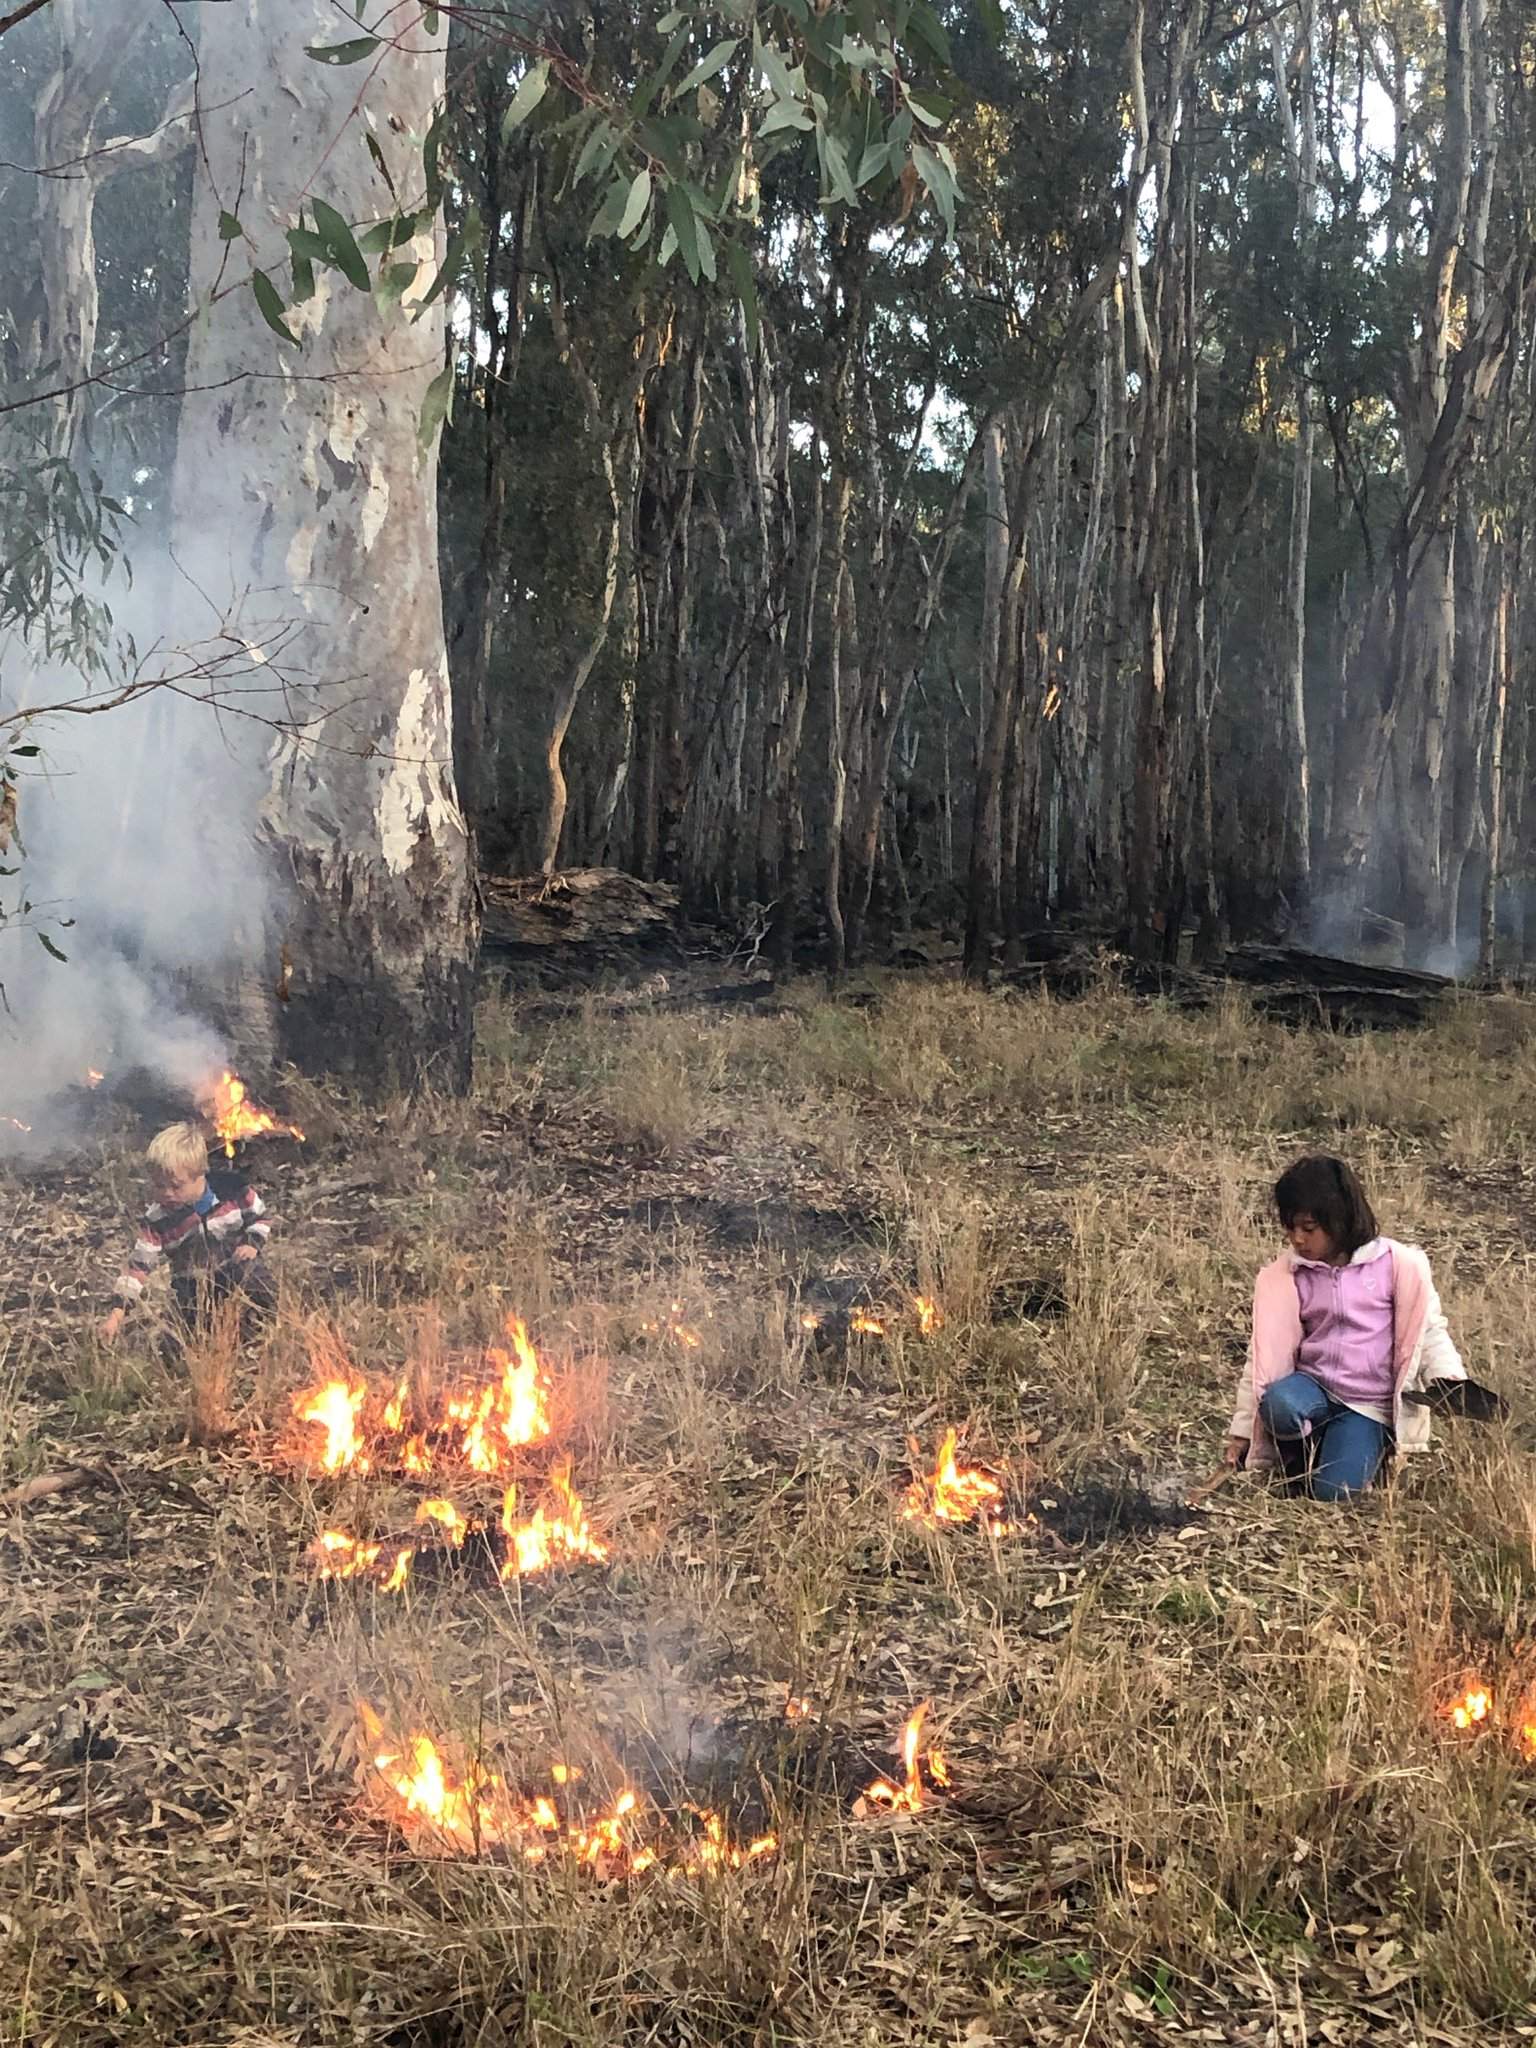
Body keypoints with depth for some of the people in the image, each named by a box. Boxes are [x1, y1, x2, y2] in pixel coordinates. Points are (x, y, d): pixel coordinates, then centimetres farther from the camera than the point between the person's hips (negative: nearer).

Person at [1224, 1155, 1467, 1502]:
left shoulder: (1396, 1264, -7)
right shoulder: (1286, 1276, -1)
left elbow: (1429, 1330, 0)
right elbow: (1265, 1351, 2)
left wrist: (1451, 1382, -19)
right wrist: (1242, 1429, 2)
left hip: (1368, 1404, -2)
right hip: (1312, 1386, 2)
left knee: (1334, 1490, -22)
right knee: (1277, 1407, -34)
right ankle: (1300, 1455, -1)